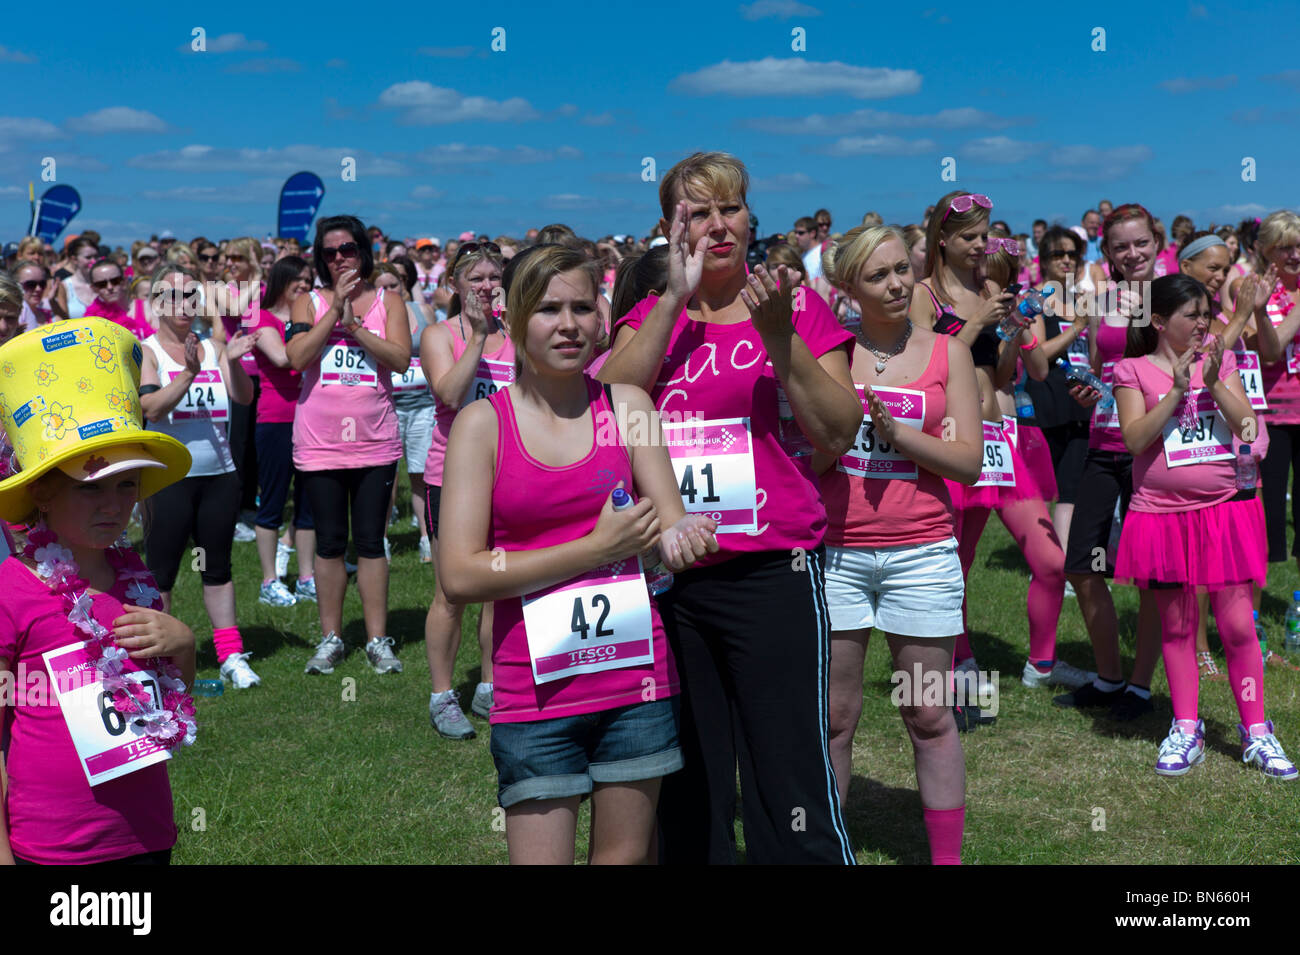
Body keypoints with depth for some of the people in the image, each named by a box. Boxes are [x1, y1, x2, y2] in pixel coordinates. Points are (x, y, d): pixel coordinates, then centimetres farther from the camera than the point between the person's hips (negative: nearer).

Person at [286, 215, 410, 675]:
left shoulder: (388, 301, 5)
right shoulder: (308, 302, 5)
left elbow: (401, 358, -8)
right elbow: (298, 357, -10)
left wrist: (354, 325, -15)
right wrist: (335, 308, -13)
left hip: (375, 441, 0)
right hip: (319, 442, 1)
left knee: (371, 543, 4)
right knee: (329, 543, 8)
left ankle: (378, 640, 12)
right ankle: (330, 638, 19)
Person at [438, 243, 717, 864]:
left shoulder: (627, 406, 3)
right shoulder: (482, 424, -4)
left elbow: (671, 523, 2)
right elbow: (459, 575, -11)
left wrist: (680, 536, -24)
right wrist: (596, 548, -15)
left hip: (638, 680, 2)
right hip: (535, 693, -2)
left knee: (627, 855, 13)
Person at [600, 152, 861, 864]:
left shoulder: (798, 310, 1)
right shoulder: (649, 318, 11)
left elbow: (840, 434, -6)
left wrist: (778, 336, -17)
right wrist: (677, 297, -10)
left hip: (772, 571, -3)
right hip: (665, 573, 4)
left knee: (791, 782, -1)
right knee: (685, 789, 16)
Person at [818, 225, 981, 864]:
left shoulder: (947, 353, 5)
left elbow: (969, 460, -1)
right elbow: (803, 455, 3)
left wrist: (894, 429, -13)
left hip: (920, 552, 0)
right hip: (835, 552, 0)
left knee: (929, 717, 7)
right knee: (833, 716, 6)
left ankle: (947, 854, 19)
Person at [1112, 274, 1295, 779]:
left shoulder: (1220, 360, 9)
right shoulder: (1133, 369, 0)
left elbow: (1247, 426, 0)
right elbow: (1135, 439, -12)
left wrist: (1214, 383, -14)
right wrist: (1177, 389, -18)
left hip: (1227, 507, 2)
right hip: (1163, 512, -1)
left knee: (1237, 625, 0)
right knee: (1177, 627, 7)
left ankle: (1256, 732, 12)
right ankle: (1186, 731, 18)